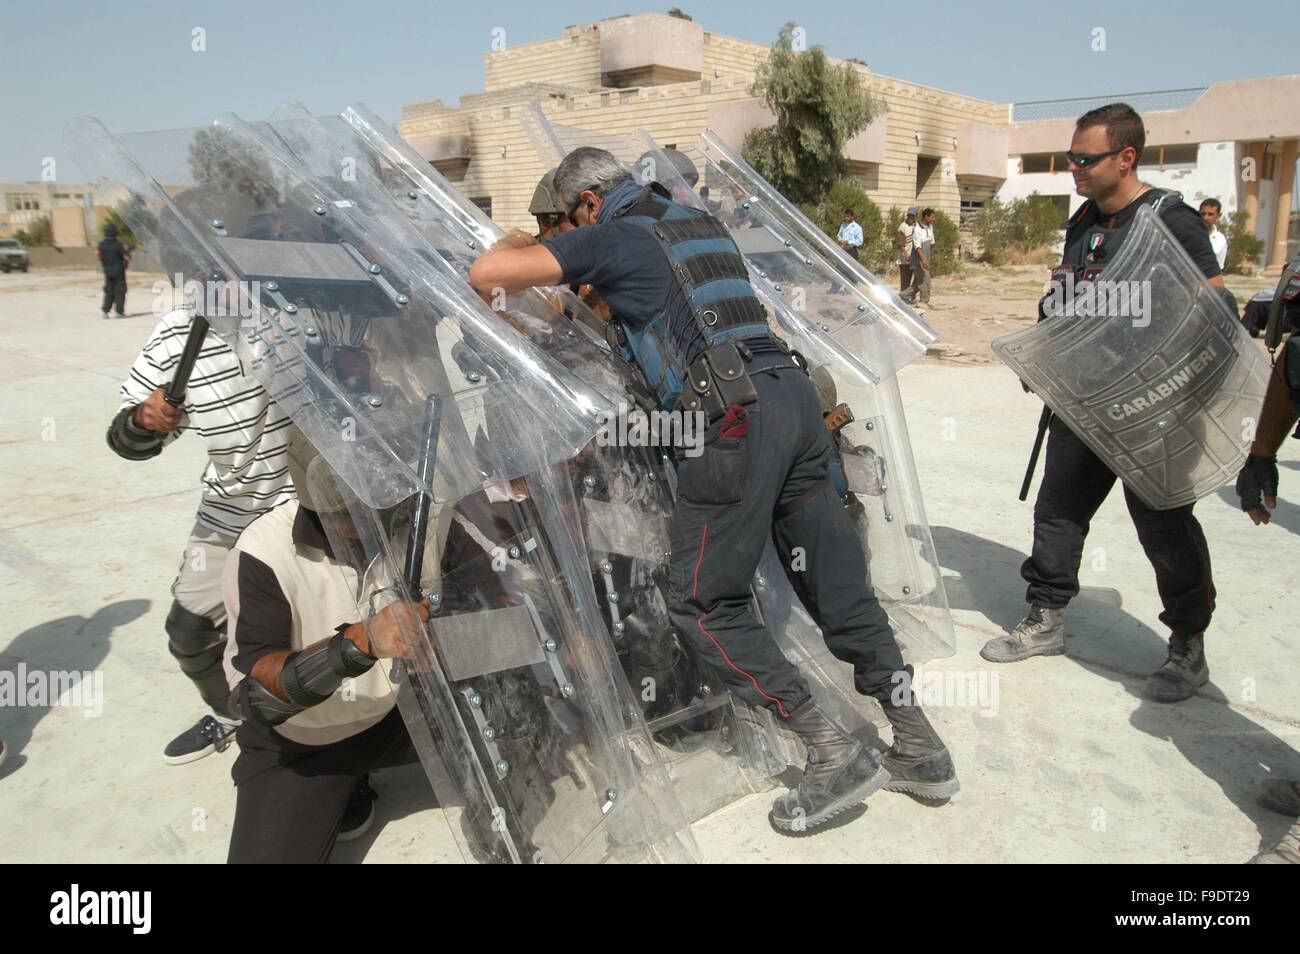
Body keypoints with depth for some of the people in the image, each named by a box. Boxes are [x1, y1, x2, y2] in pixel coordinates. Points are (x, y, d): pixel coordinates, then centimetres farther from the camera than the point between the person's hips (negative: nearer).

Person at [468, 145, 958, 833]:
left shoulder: (613, 237, 4)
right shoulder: (704, 225, 26)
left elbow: (486, 272, -1)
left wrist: (512, 284, 21)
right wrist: (600, 295, 44)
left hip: (736, 418, -8)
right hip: (795, 390, 8)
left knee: (703, 603, 3)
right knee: (837, 586, 14)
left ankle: (835, 756, 4)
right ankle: (920, 748, 22)